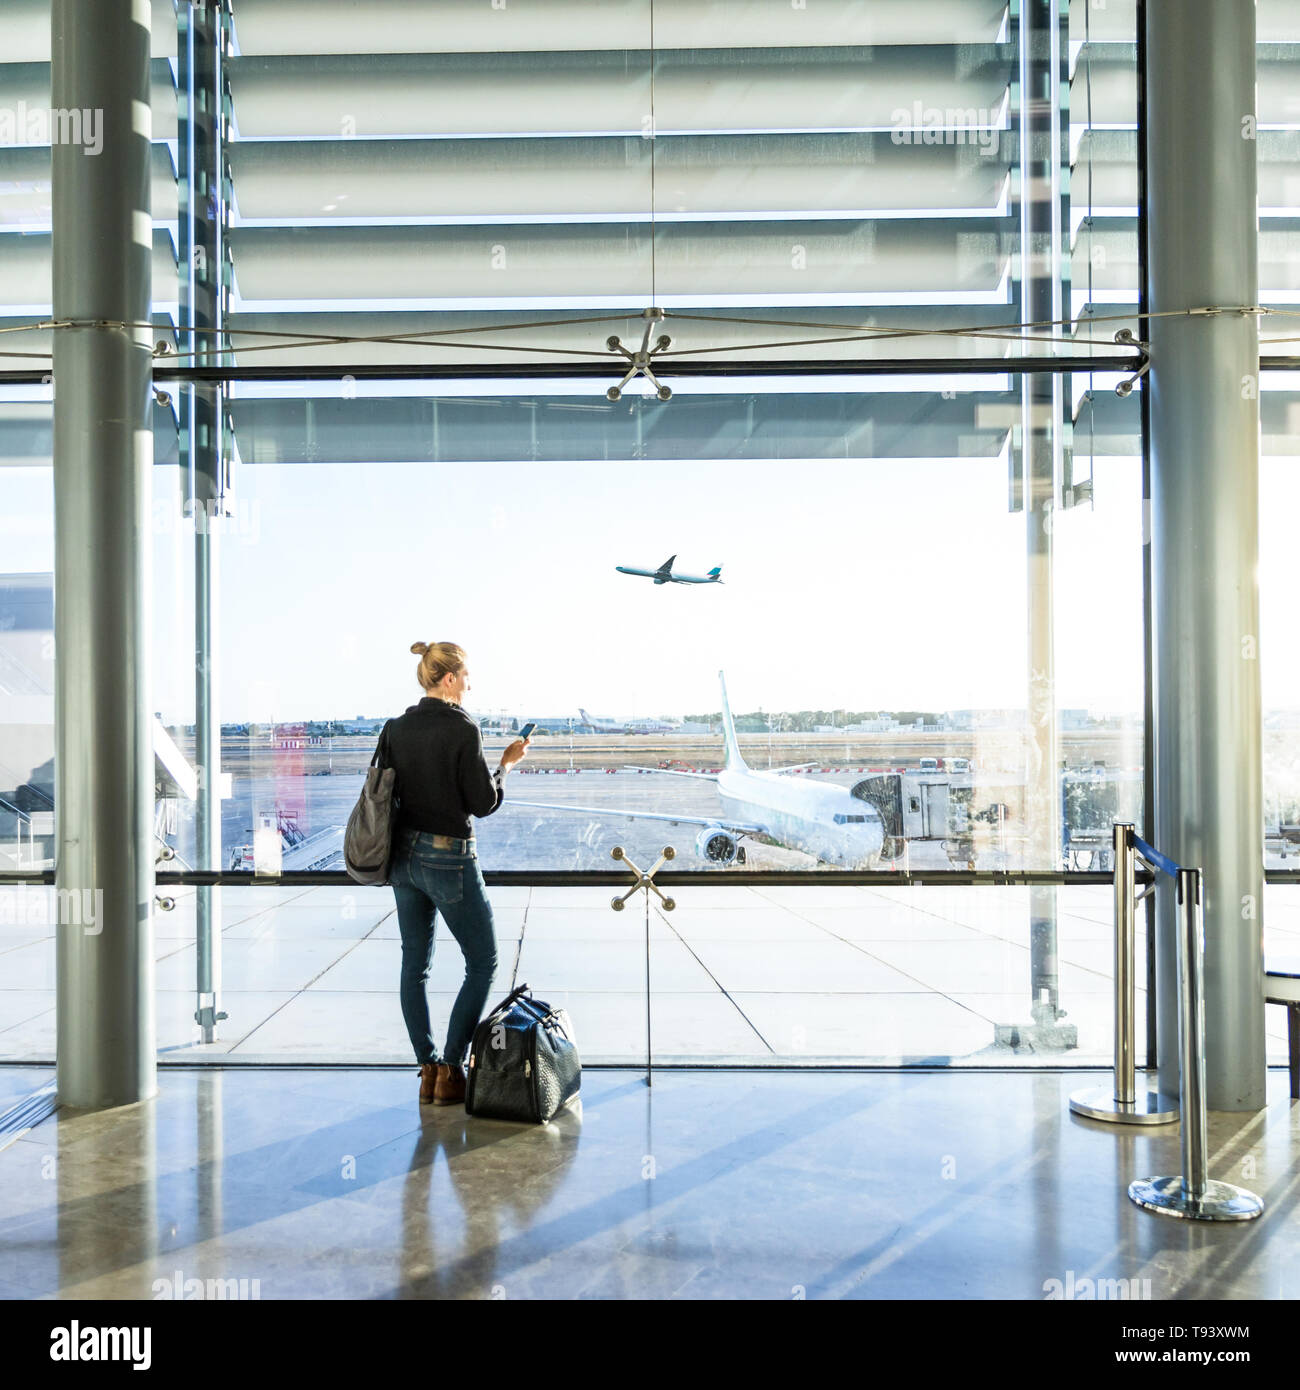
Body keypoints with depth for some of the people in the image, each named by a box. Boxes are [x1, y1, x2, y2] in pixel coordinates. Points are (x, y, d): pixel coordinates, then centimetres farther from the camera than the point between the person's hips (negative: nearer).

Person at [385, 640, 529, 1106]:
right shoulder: (462, 730, -16)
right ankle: (450, 1069, 5)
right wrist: (506, 763, 1)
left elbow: (385, 791, 9)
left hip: (404, 854, 7)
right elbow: (483, 803, -13)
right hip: (448, 858, -7)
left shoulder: (397, 728, 3)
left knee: (414, 964, 13)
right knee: (482, 963, 8)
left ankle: (427, 1068, 19)